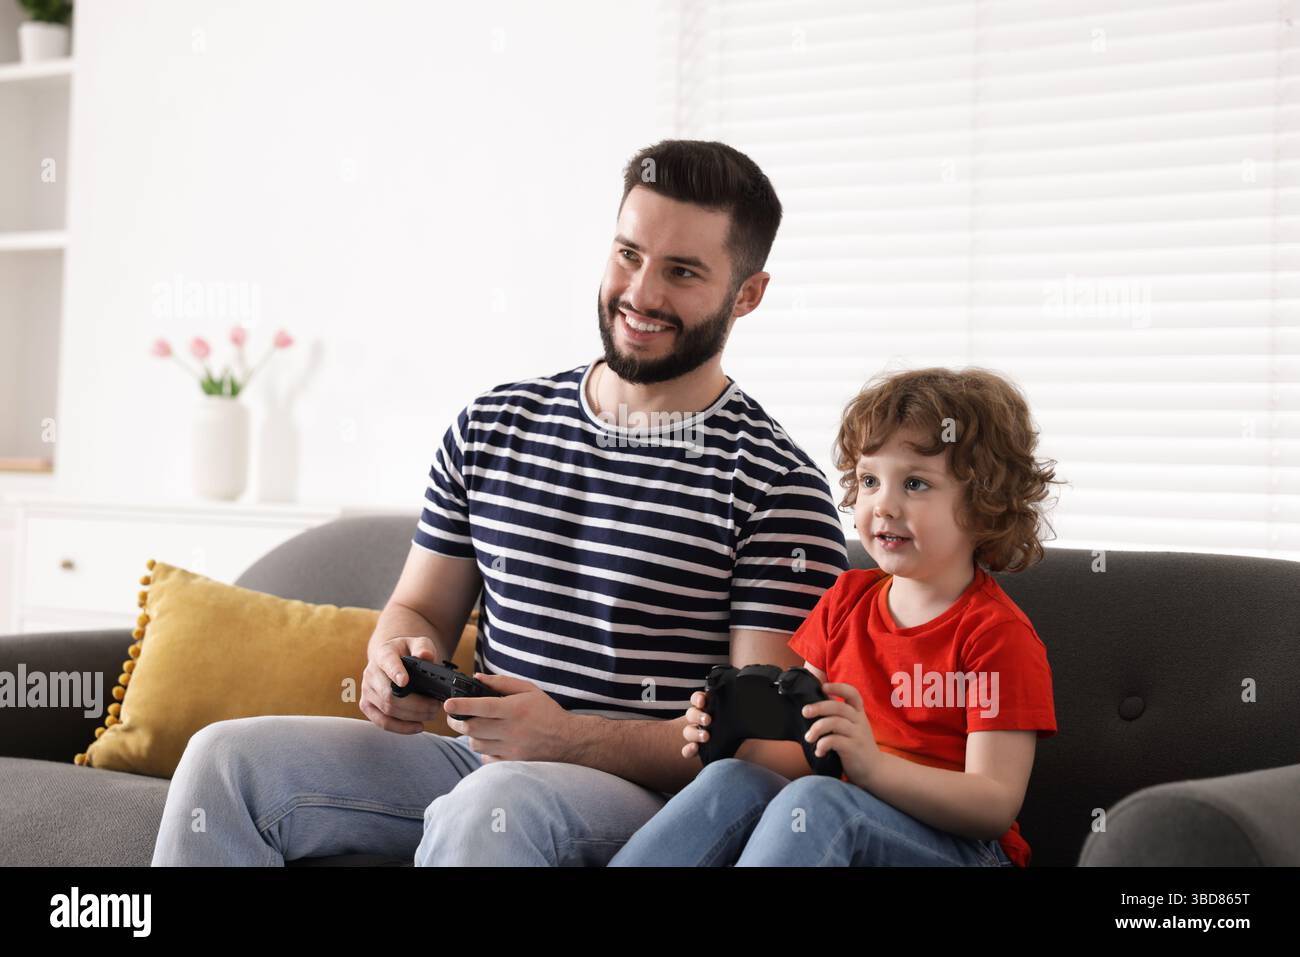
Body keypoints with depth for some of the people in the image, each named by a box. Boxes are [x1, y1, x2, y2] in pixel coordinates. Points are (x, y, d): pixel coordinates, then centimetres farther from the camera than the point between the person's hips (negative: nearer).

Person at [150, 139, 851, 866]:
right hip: (478, 758, 6)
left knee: (493, 803, -39)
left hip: (651, 799, -5)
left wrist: (566, 738, -25)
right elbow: (421, 609, 19)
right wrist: (400, 668, -8)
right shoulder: (492, 427, 11)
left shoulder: (777, 488, -6)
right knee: (226, 757, -14)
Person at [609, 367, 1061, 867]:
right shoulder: (846, 599, 14)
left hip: (958, 846, -6)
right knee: (732, 780, -23)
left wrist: (873, 765, -31)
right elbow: (806, 754, 14)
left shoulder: (998, 634, -7)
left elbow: (996, 808, -16)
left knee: (812, 799, -34)